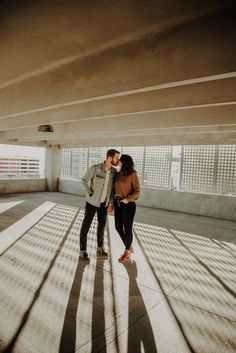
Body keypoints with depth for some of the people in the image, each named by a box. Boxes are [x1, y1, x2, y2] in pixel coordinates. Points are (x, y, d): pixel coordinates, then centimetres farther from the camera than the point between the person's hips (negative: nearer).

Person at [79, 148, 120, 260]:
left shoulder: (114, 171, -6)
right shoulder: (95, 168, -20)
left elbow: (113, 189, 0)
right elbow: (84, 180, -10)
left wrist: (110, 203, -5)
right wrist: (90, 194, -15)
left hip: (104, 203, 5)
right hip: (92, 202, -5)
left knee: (102, 224, 15)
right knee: (86, 225, 2)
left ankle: (100, 247, 33)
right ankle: (83, 250, 14)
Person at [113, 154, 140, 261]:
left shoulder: (132, 174, -11)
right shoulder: (118, 174, 8)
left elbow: (137, 191, -9)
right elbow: (115, 189, 12)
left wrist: (128, 199, -21)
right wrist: (112, 203, 9)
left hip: (128, 205, -7)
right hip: (118, 204, 7)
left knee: (127, 229, 4)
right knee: (118, 227, 11)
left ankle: (127, 251, 26)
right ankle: (129, 247, 32)